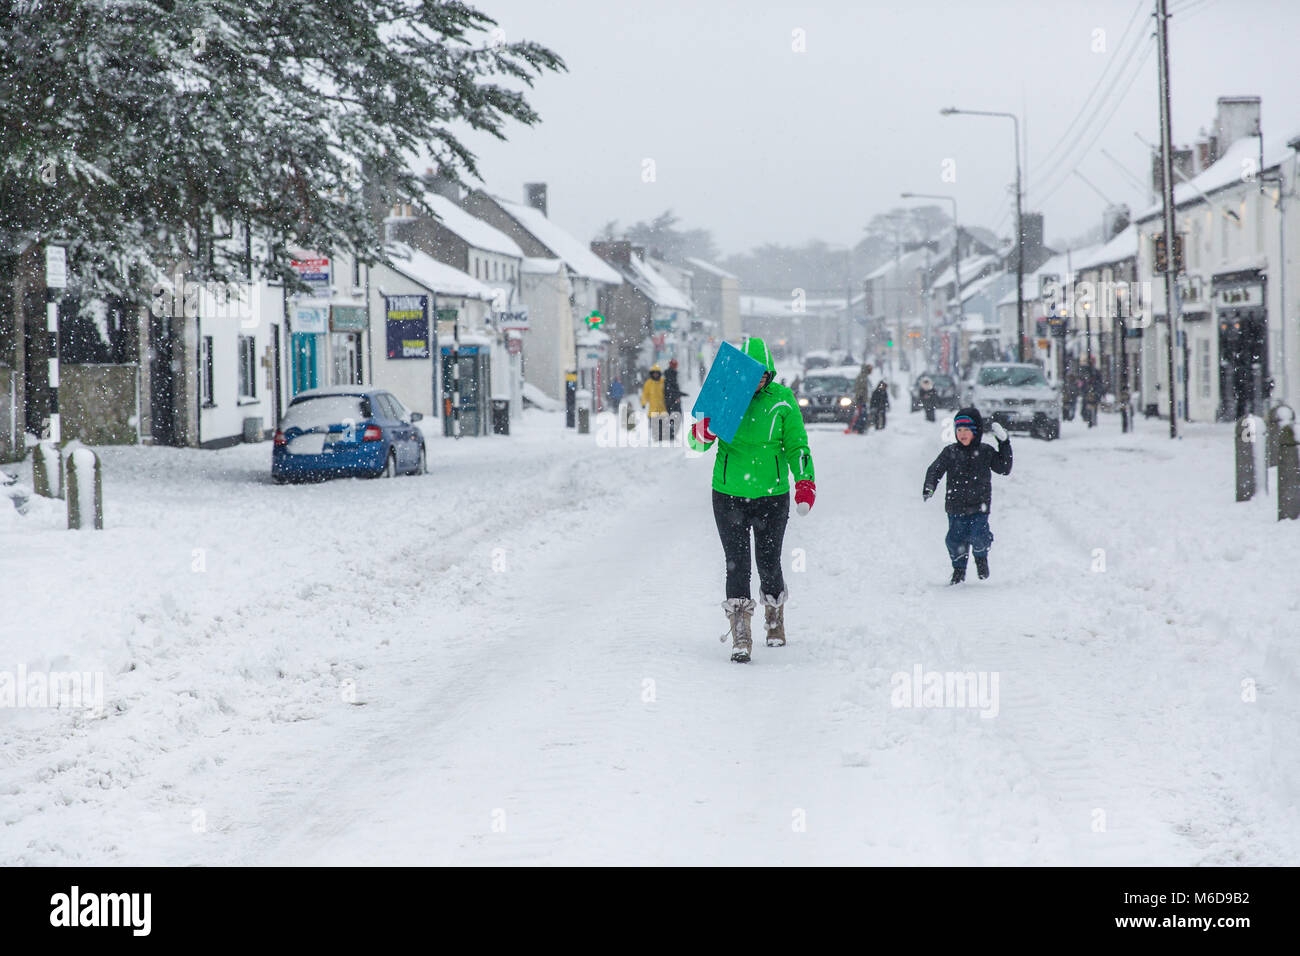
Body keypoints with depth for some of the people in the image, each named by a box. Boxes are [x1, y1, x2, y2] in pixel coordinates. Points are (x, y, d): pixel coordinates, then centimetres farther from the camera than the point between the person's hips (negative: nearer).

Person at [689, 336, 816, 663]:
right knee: (737, 566, -6)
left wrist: (805, 482, -9)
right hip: (729, 494, 0)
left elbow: (797, 445, 4)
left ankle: (775, 623, 33)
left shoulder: (782, 399, -4)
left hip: (772, 495, 0)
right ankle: (740, 639, -4)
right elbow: (696, 443, 0)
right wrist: (705, 431, -24)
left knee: (768, 564, 7)